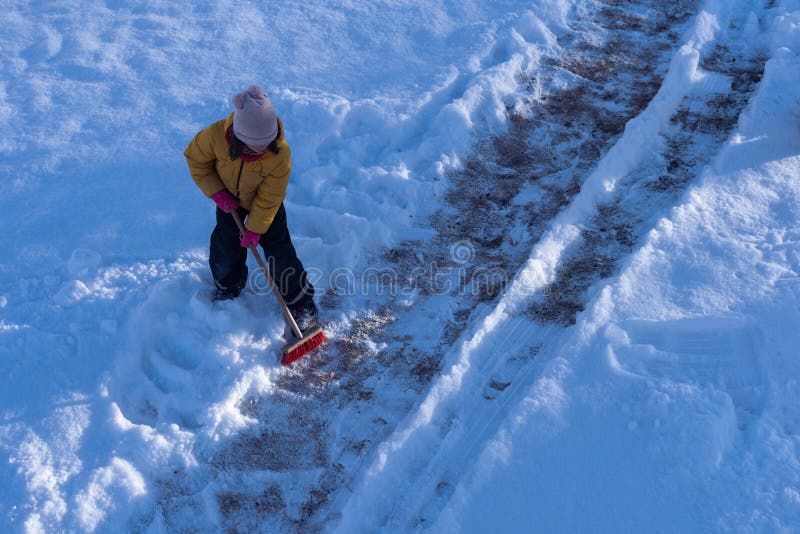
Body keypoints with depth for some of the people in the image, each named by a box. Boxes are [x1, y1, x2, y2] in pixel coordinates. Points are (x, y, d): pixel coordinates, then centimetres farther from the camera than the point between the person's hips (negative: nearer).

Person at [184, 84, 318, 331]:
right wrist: (216, 193, -18)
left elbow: (269, 198, -26)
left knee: (278, 248, -4)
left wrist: (255, 228, -19)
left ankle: (301, 303, 13)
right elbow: (195, 158, -14)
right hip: (229, 199, 2)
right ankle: (227, 287, 41)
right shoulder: (217, 135, -35)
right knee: (225, 247, 10)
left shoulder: (281, 154, -38)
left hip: (265, 203, -2)